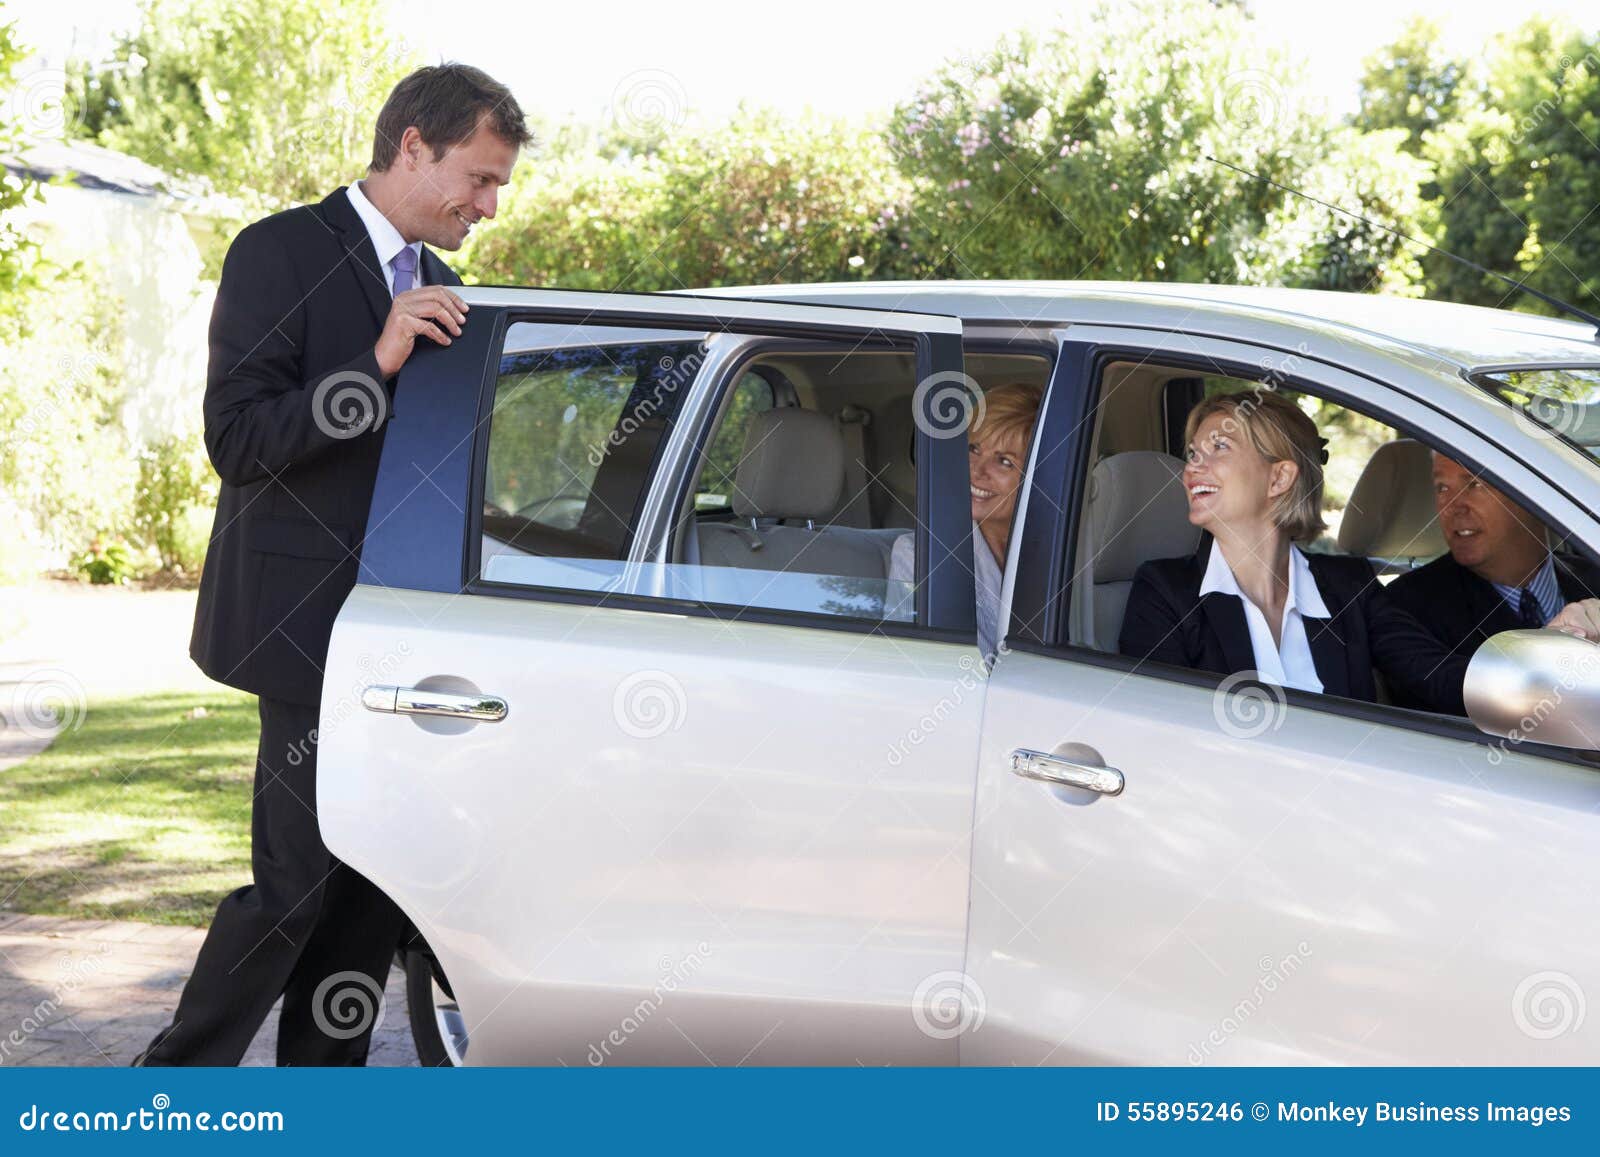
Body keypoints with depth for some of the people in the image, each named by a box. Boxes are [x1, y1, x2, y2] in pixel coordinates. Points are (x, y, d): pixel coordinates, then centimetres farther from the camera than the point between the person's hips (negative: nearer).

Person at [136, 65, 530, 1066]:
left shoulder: (439, 289, 17)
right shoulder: (282, 255, -8)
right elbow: (237, 439, -16)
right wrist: (376, 367, -25)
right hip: (314, 627, -8)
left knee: (379, 882, 9)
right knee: (296, 883, -8)